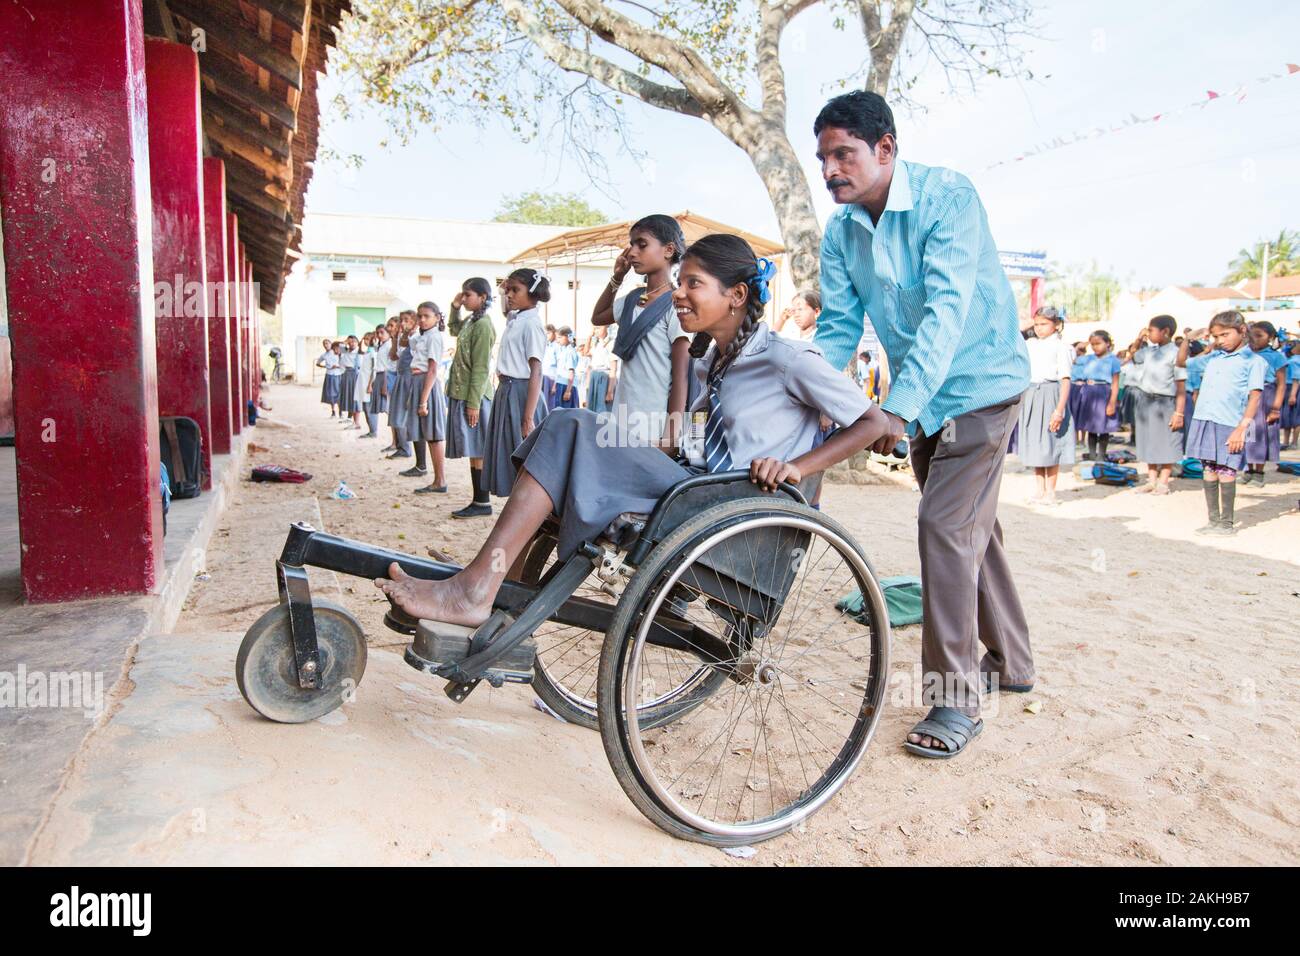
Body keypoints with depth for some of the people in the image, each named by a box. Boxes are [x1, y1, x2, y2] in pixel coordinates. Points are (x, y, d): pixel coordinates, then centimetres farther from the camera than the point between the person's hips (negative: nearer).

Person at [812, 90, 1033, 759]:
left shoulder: (947, 197, -20)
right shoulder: (840, 232, -2)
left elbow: (947, 307, -31)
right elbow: (839, 326, -2)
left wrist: (899, 406, -41)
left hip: (979, 383, -7)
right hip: (921, 398, 7)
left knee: (944, 526, -15)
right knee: (972, 526, 16)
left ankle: (955, 700, -3)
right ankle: (1011, 662, 34)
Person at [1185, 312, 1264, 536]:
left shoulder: (1253, 361, 0)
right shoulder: (1213, 357, 16)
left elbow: (1254, 397, -6)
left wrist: (1242, 428, -15)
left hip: (1229, 425, -5)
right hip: (1204, 420, 5)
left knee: (1226, 472, -1)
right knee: (1209, 471, 9)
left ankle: (1227, 523, 9)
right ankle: (1213, 521, 17)